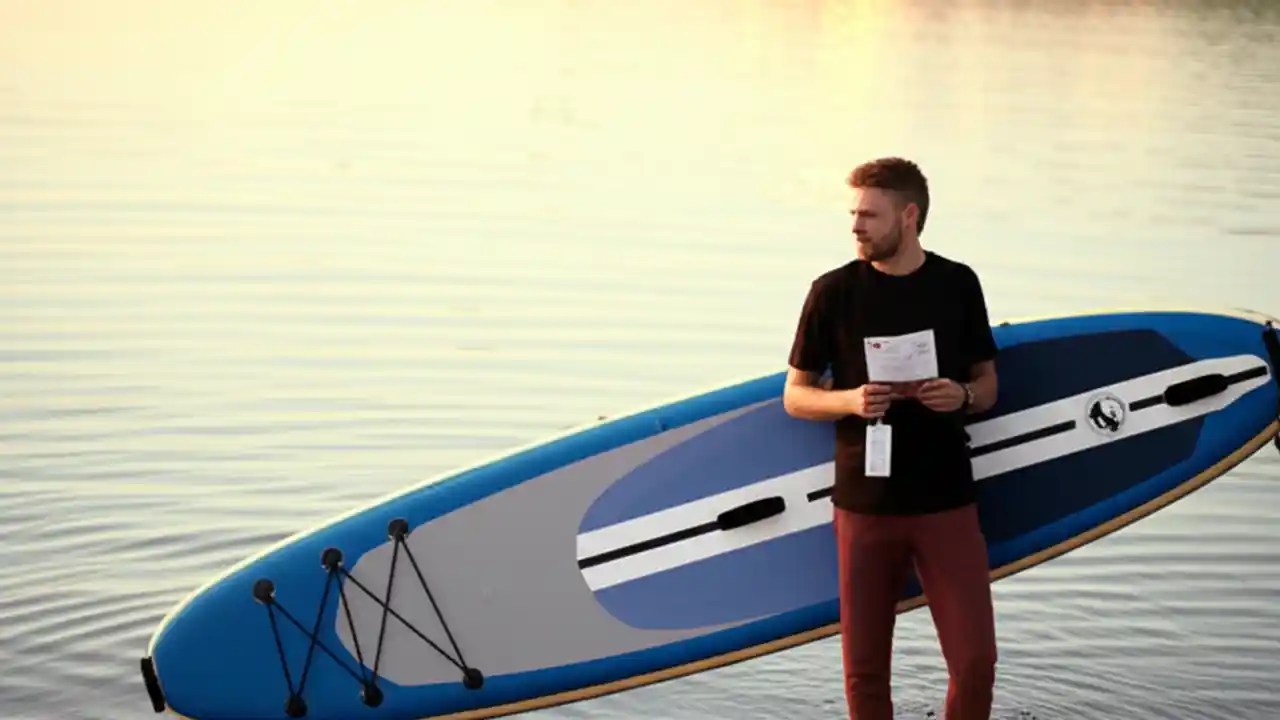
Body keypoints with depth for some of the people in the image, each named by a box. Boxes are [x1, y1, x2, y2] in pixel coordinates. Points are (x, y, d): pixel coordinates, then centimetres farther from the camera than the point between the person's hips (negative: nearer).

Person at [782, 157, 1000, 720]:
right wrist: (850, 401, -16)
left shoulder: (958, 284, 2)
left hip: (946, 500, 1)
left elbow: (987, 383, 11)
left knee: (975, 658, -2)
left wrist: (963, 396, -12)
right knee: (865, 667, 6)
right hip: (863, 501, 0)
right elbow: (795, 396, 4)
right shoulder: (834, 291, -1)